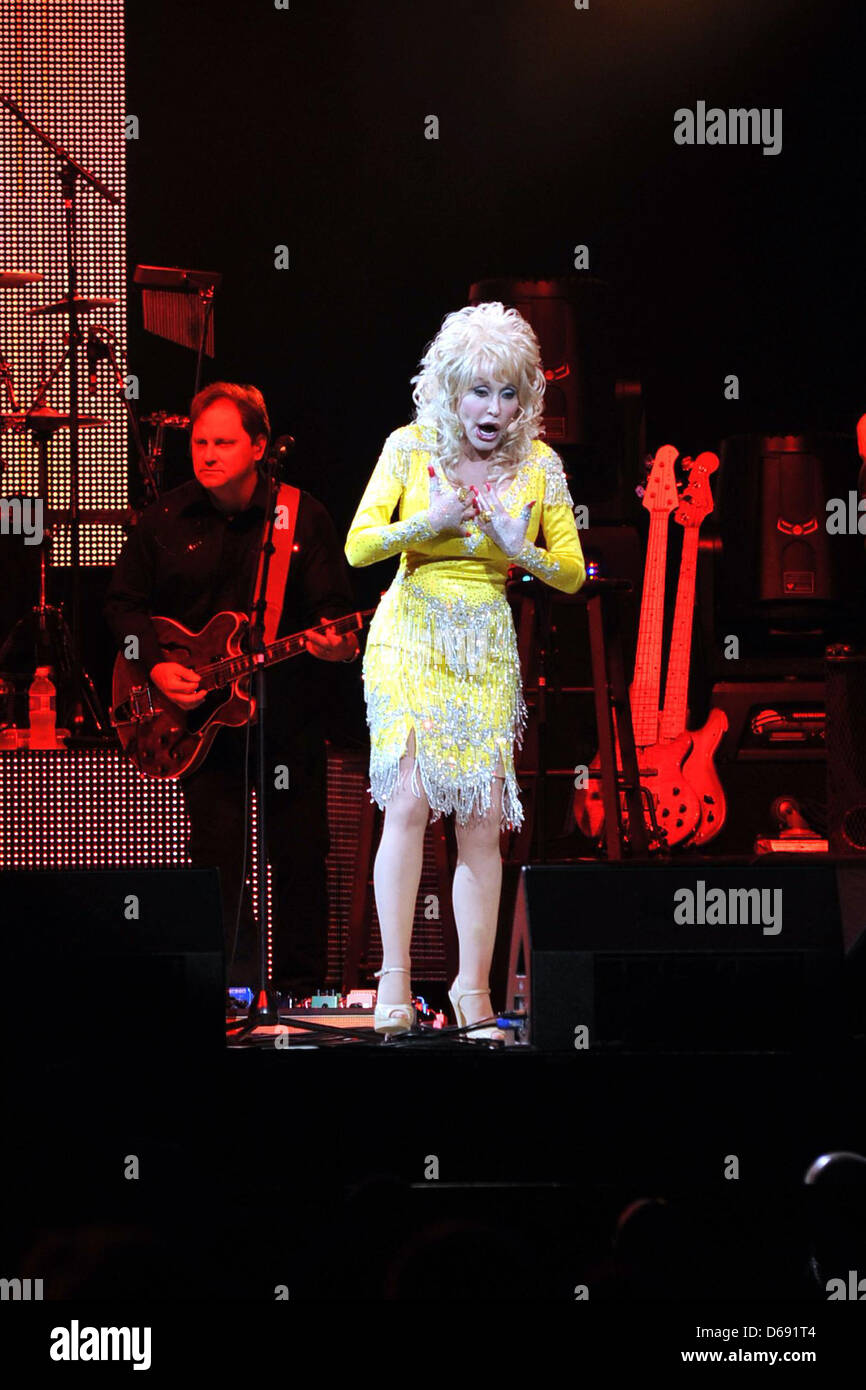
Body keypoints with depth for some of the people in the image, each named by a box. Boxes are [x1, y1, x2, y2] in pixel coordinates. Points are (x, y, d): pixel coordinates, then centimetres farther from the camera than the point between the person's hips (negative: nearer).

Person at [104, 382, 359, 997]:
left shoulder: (304, 518, -1)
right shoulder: (165, 520, 2)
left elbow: (334, 605, -1)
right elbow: (124, 601, 9)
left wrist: (336, 643, -24)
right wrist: (156, 665, -6)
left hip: (289, 715, 0)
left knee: (299, 855, 3)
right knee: (221, 858, -3)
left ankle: (301, 987, 16)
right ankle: (234, 987, 7)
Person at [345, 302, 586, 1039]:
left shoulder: (539, 464, 1)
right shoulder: (409, 447, -4)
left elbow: (572, 572, 4)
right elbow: (358, 545, -5)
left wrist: (520, 549, -15)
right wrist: (429, 523, -20)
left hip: (488, 650, 2)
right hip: (411, 637, -2)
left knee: (482, 819, -3)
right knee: (409, 798, -14)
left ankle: (474, 990, 4)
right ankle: (395, 981, -11)